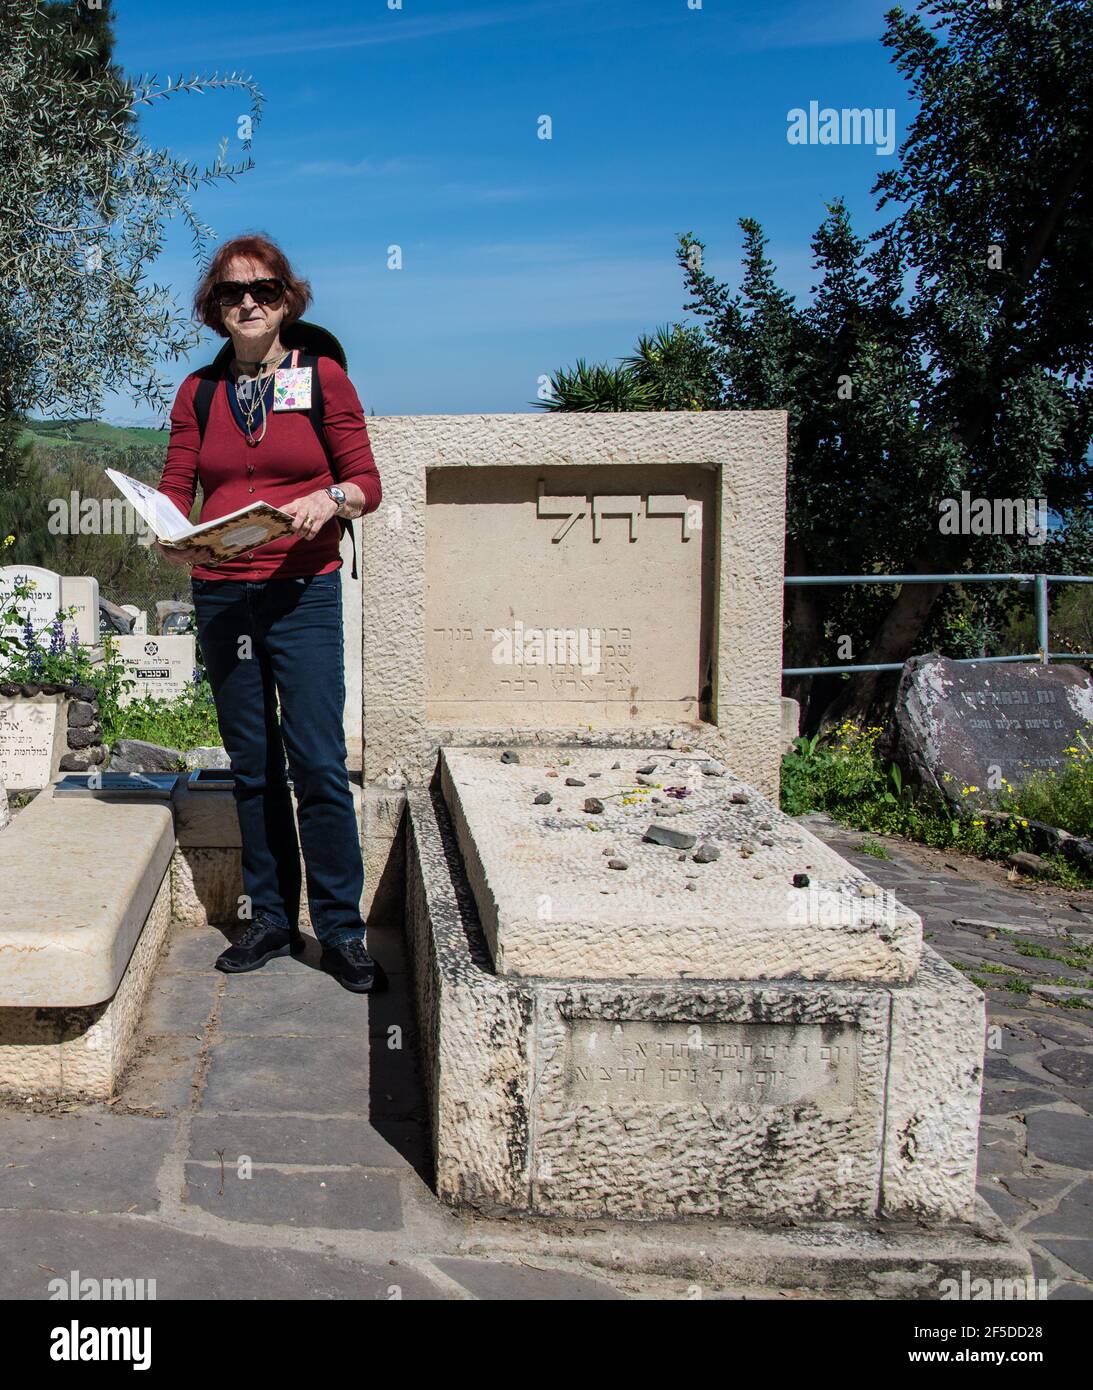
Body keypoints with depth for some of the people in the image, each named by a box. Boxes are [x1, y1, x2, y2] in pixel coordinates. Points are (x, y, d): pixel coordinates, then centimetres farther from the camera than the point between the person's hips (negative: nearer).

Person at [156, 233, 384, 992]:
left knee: (318, 764, -7)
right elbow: (175, 492, 8)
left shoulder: (324, 377, 3)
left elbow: (368, 482, 2)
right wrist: (173, 539, -13)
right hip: (220, 595, 3)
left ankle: (341, 930, 4)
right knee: (253, 766, 9)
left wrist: (330, 499, -19)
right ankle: (271, 917, 20)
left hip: (303, 593, -3)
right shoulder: (198, 392, 11)